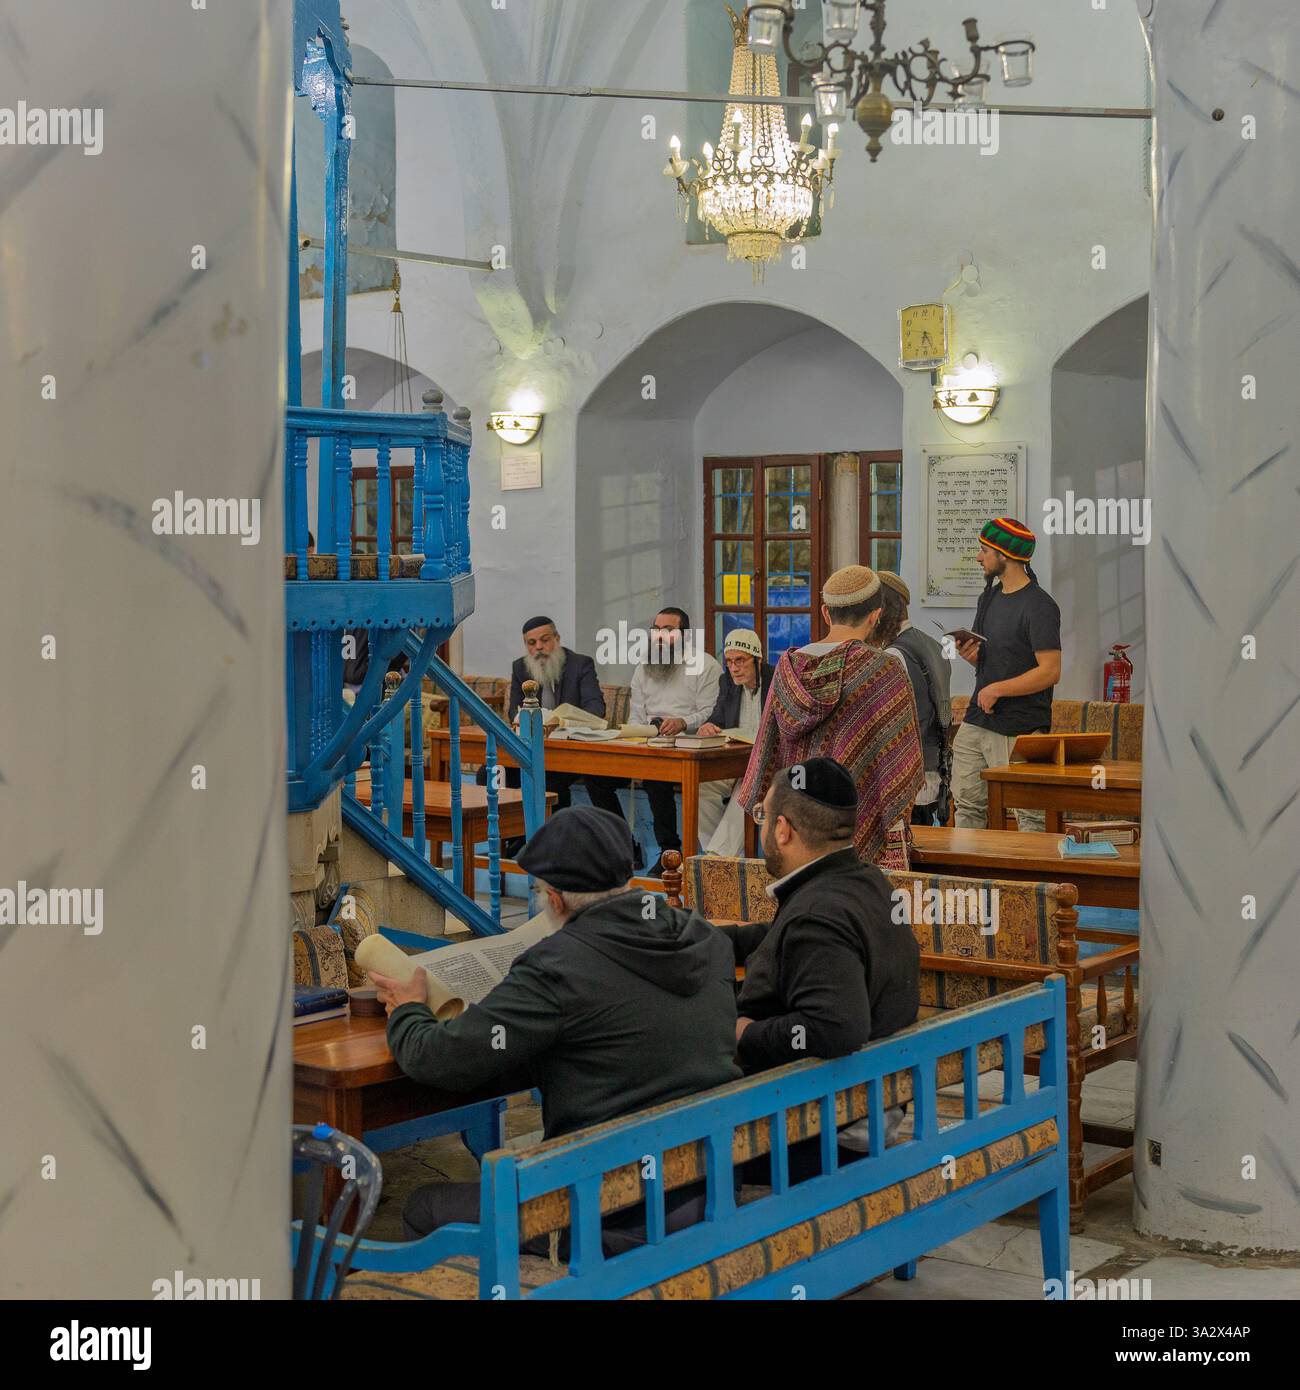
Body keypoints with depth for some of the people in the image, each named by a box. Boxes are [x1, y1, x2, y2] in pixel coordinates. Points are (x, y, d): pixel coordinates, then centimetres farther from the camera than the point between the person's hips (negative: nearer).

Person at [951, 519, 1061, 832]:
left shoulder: (1039, 606, -12)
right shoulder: (988, 598, 16)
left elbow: (1050, 671, -19)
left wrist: (997, 689, -15)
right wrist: (971, 655, 2)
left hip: (1019, 731, -8)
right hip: (976, 722, 8)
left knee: (1030, 816, -4)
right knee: (968, 808, 11)